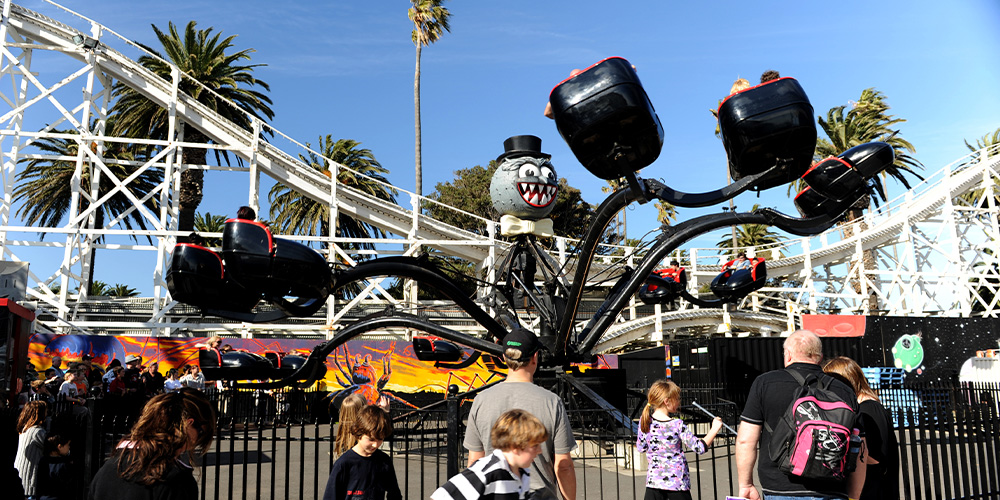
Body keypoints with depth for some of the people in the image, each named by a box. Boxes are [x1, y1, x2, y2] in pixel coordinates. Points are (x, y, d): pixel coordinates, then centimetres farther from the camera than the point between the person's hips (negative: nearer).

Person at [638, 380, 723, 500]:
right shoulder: (677, 425, -15)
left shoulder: (644, 421, -3)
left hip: (654, 480, 3)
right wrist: (714, 429, -2)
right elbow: (700, 447, -12)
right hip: (677, 482, -3)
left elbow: (641, 448, 8)